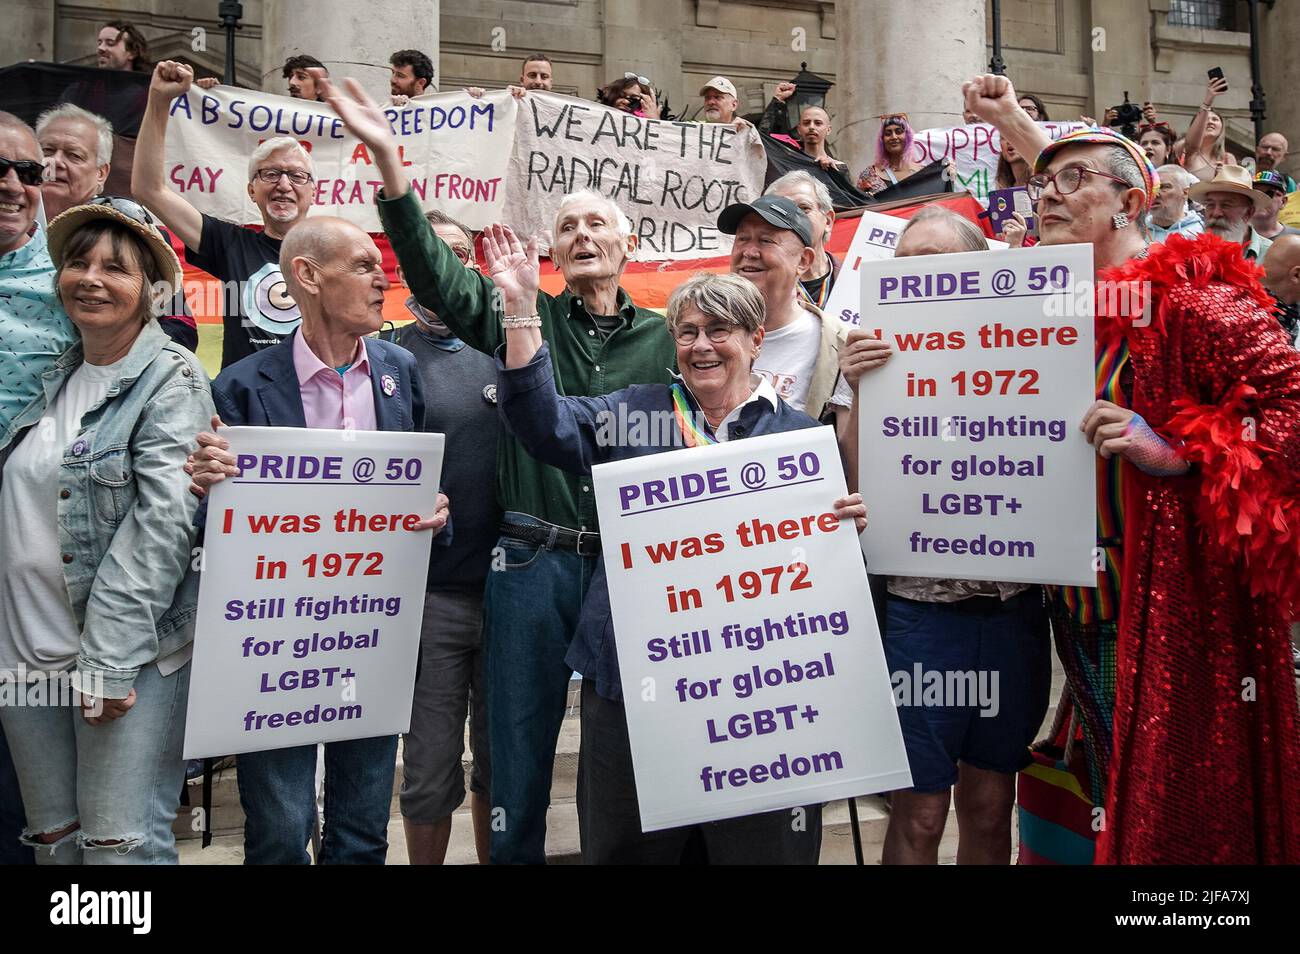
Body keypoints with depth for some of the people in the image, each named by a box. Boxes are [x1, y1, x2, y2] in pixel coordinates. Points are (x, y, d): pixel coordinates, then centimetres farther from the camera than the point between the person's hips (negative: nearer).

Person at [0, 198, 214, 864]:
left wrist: (107, 663, -20)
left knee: (122, 845, -3)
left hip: (127, 656, -6)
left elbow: (162, 522, -16)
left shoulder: (172, 379, -8)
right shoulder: (58, 378, 13)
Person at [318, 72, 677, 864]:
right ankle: (515, 853, 27)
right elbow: (432, 265, -6)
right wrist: (389, 157, -15)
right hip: (531, 559, 0)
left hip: (629, 562, 1)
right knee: (521, 745, 10)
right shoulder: (519, 316, 5)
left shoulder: (665, 339, 7)